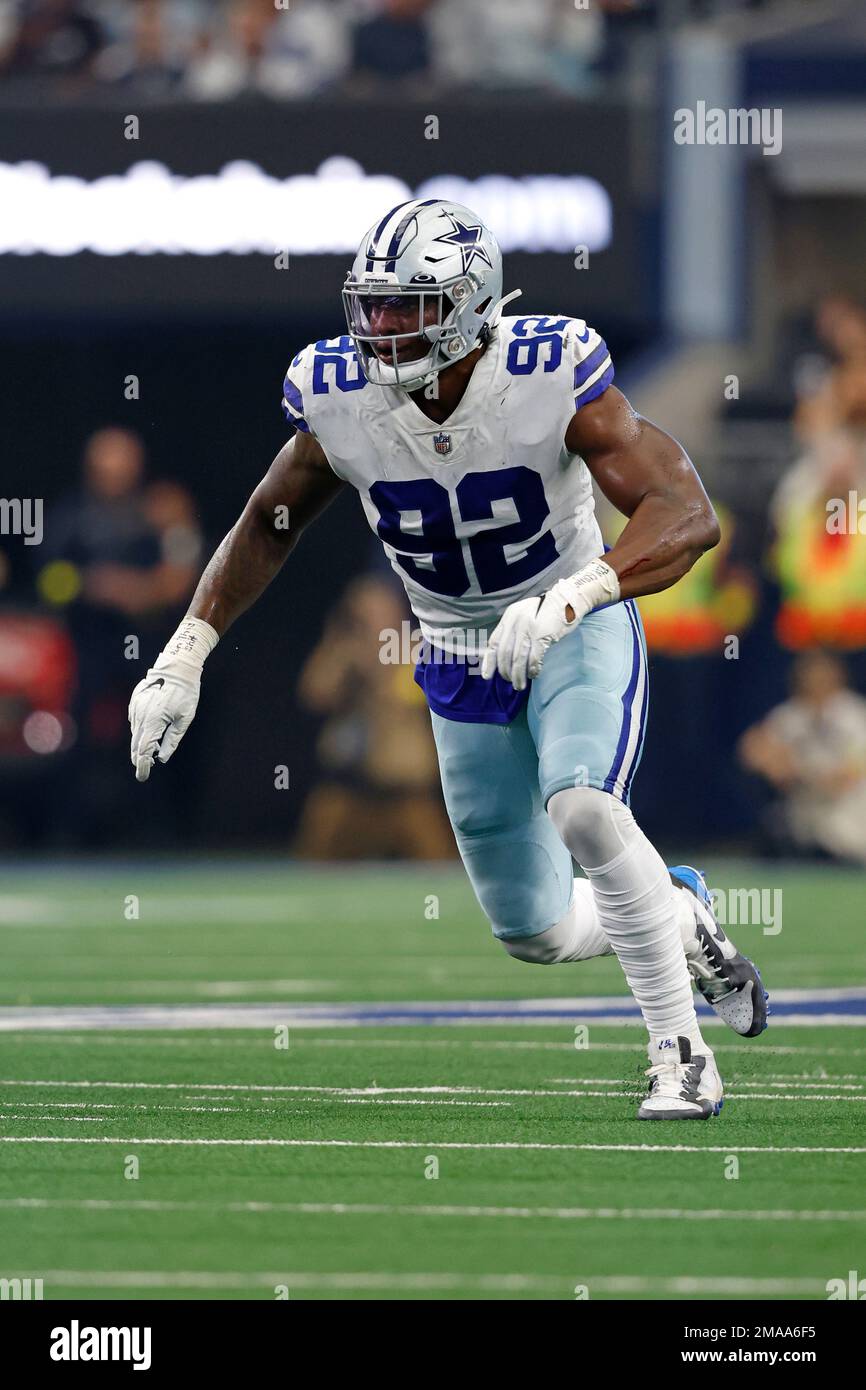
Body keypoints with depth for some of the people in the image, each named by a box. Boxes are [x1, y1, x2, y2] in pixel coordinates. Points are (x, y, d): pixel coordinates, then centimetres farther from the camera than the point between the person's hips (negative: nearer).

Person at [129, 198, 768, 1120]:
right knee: (538, 933, 7)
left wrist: (573, 596, -46)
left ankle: (681, 1054, -17)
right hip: (462, 663, 4)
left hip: (578, 631, -4)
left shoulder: (549, 377, -26)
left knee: (582, 809, -33)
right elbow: (270, 523, 4)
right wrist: (184, 656, -2)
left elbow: (687, 516, -31)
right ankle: (679, 918, 40)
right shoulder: (341, 398, -16)